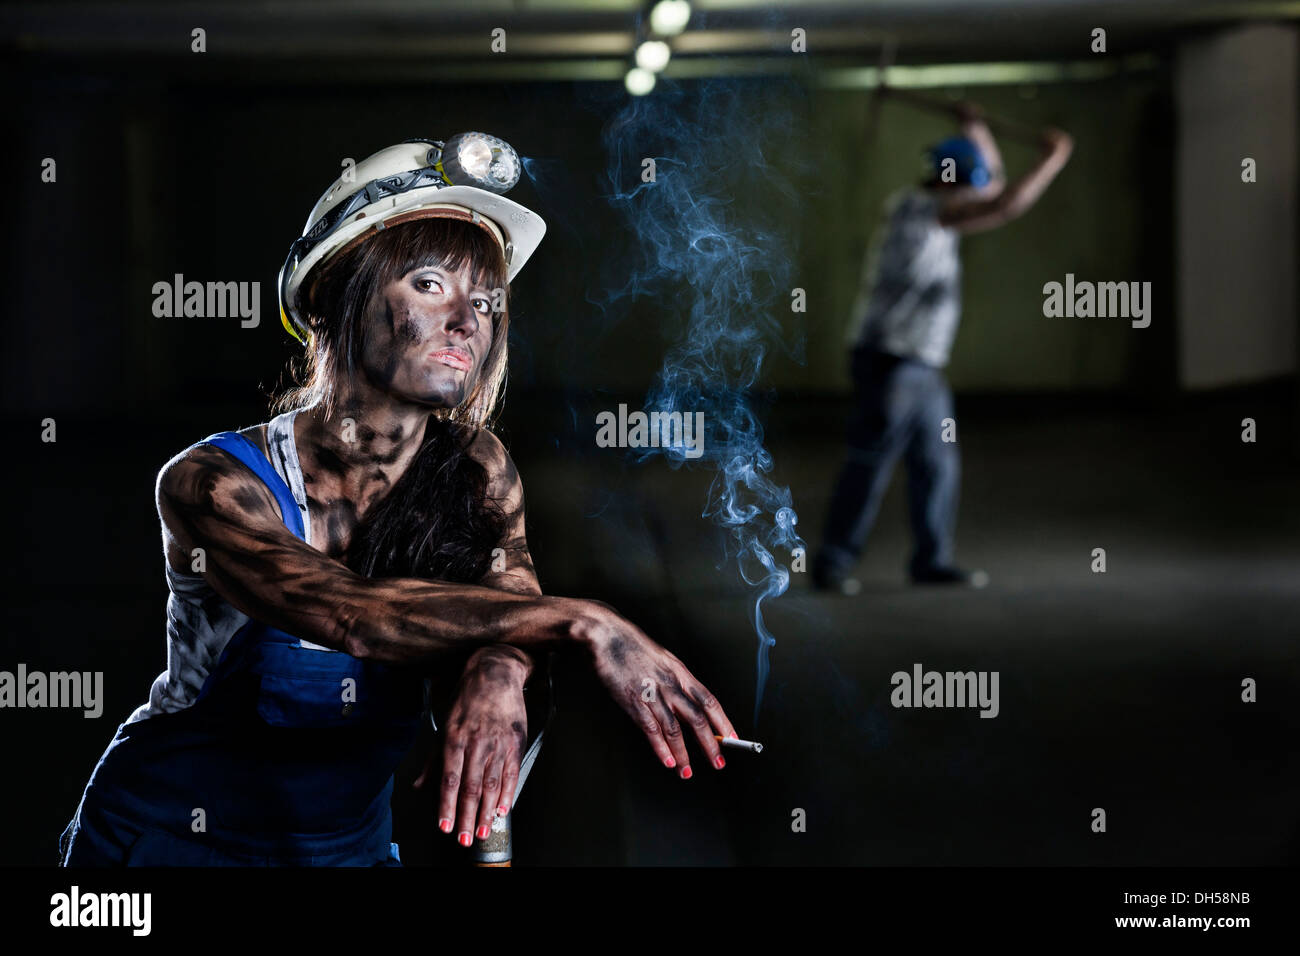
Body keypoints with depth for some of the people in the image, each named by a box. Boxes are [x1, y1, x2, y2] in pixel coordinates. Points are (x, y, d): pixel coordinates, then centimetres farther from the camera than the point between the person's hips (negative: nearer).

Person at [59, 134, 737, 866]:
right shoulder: (214, 483, -18)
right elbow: (344, 612, -34)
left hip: (354, 842, 3)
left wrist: (498, 670, -36)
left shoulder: (475, 469, -3)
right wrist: (585, 623, -42)